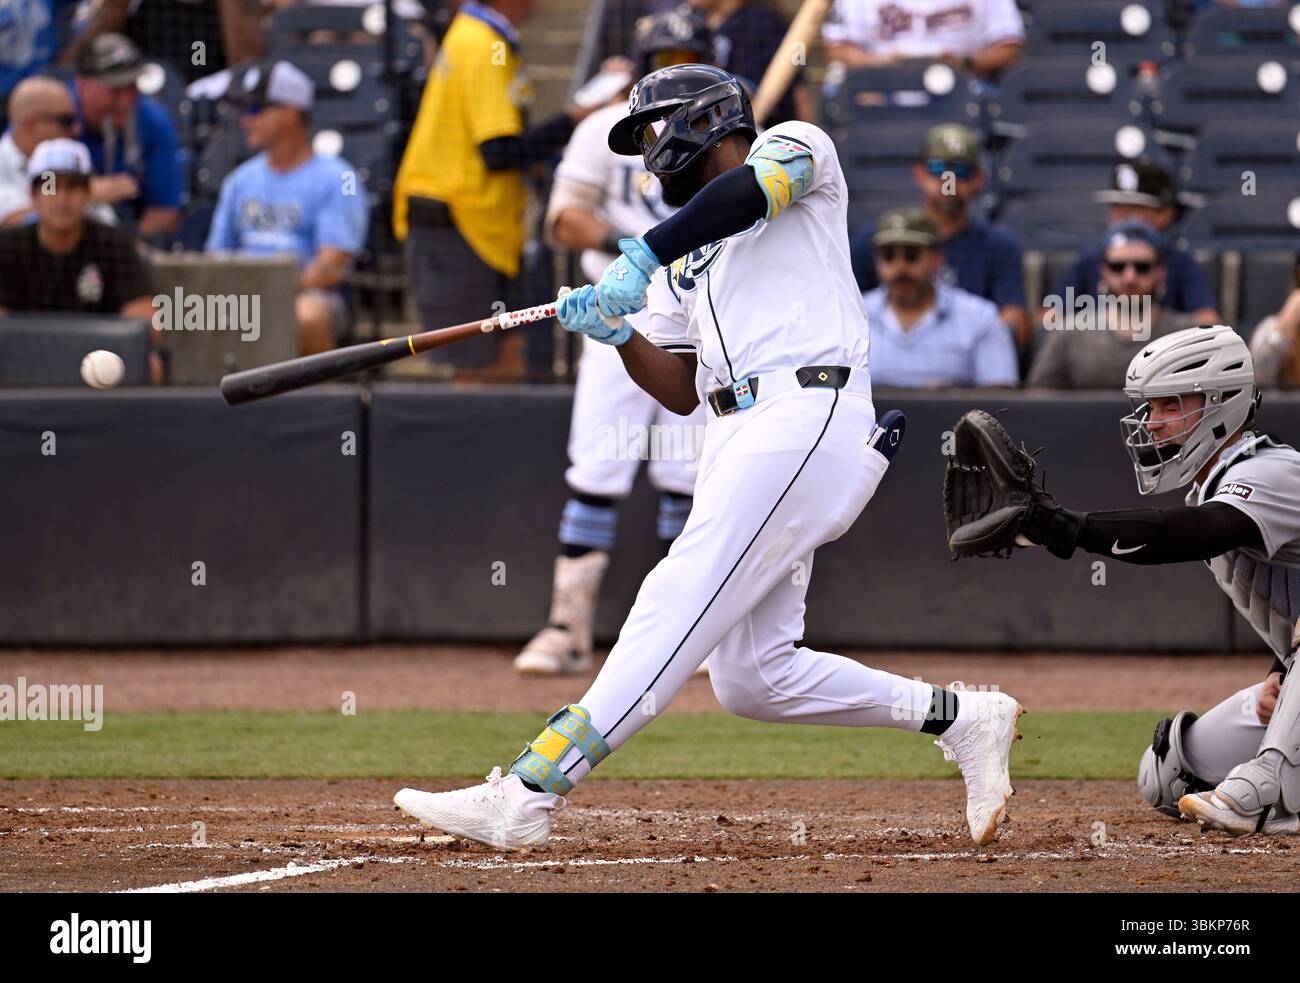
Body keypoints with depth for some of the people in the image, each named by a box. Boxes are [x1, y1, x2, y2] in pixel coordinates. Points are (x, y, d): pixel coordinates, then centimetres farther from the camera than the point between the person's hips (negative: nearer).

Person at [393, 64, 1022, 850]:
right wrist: (615, 332, 3)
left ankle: (527, 795, -31)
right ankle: (959, 719, 12)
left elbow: (754, 189, -16)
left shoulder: (795, 145, 9)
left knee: (681, 602, -19)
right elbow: (679, 390, 21)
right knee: (750, 677, -1)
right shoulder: (683, 262, 29)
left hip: (804, 410, -9)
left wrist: (641, 258, -21)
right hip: (737, 436, 9)